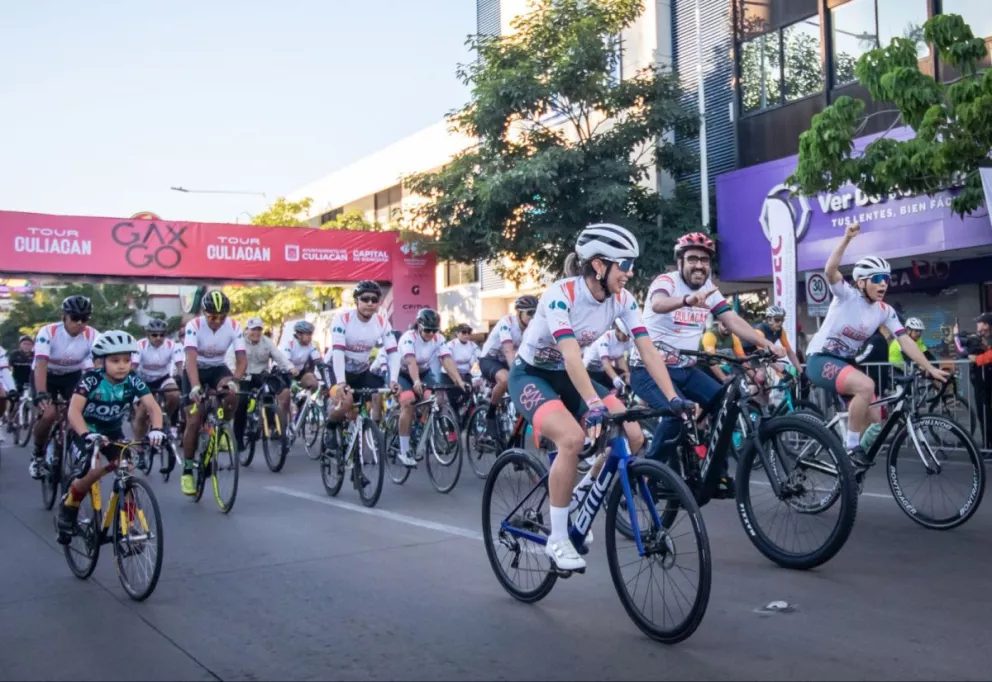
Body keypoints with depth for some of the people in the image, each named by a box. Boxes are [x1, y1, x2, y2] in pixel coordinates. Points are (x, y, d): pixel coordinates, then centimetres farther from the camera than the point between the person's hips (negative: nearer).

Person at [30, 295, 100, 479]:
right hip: (47, 376, -2)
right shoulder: (48, 332, -28)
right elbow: (41, 365, -37)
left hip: (73, 376, 2)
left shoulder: (93, 336, -23)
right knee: (49, 414, -23)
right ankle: (37, 455, 4)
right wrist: (41, 394, -51)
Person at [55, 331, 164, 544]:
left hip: (113, 432, 3)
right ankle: (68, 506, 10)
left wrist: (156, 429, -46)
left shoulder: (133, 381, -18)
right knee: (88, 476, -22)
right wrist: (87, 435, -53)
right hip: (87, 432, -3)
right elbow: (74, 411, -36)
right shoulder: (91, 379, -26)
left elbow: (153, 407, -26)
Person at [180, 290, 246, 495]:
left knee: (232, 396, -32)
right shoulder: (194, 326, -25)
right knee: (194, 421, -9)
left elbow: (242, 360, -22)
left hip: (218, 369, 2)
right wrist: (195, 386, -51)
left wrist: (233, 379, -42)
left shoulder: (234, 327, -18)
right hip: (195, 371, -2)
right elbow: (191, 359, -36)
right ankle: (187, 470, 5)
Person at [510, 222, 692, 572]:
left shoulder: (622, 299, -10)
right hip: (530, 375, -6)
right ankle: (557, 540, -16)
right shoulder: (561, 294, -28)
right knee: (573, 439, -32)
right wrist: (594, 405, -51)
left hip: (566, 376, 6)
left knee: (632, 436, -12)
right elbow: (571, 357, -39)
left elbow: (648, 351, -14)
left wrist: (673, 398, -26)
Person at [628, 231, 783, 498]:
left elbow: (733, 320, -3)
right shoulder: (666, 281, -14)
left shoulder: (709, 288, 5)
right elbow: (658, 304, -38)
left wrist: (766, 343, -18)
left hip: (685, 368, 7)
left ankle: (716, 474, 5)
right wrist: (687, 300, -60)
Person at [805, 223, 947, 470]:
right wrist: (847, 238, -42)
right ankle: (851, 447, -19)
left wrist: (930, 368, -8)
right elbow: (830, 271, -32)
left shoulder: (885, 311, 3)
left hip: (845, 362, 7)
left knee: (874, 418, 1)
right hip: (821, 359, -7)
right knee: (866, 386, -33)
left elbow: (905, 340, 0)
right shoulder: (847, 295, -14)